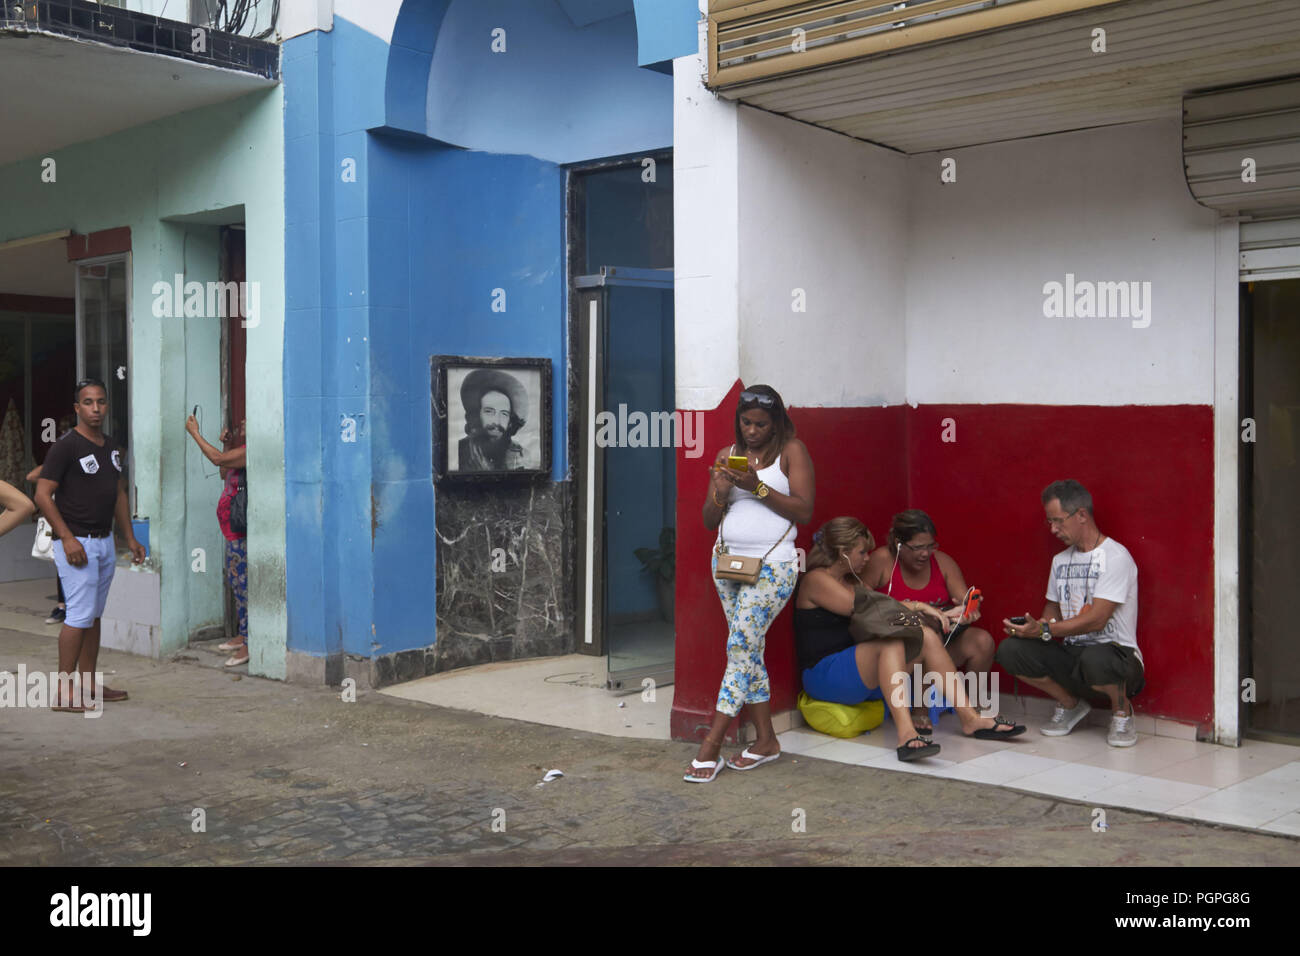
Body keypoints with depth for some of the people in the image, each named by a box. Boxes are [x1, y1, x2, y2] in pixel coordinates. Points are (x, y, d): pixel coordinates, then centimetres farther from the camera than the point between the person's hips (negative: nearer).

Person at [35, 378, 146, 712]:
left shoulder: (112, 448, 13)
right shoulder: (66, 446, -11)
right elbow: (42, 495, -14)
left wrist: (130, 537, 17)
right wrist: (67, 539, -19)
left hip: (105, 541, 8)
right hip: (76, 543, -8)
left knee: (94, 615, 12)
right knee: (80, 615, -11)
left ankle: (88, 685, 19)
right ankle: (63, 692, -6)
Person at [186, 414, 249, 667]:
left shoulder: (249, 450, -15)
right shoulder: (241, 450, 18)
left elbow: (218, 459, -22)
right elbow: (225, 473, 26)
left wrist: (195, 433, -12)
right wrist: (227, 444, 15)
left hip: (240, 530, -11)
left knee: (242, 582, -8)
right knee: (236, 580, 17)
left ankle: (248, 645, -5)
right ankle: (242, 636, 26)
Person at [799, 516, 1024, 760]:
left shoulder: (852, 581, 22)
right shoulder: (816, 580, -7)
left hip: (862, 673, 9)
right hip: (824, 674, -8)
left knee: (927, 637, -8)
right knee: (892, 641, -32)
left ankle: (970, 717, -12)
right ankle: (905, 733, -50)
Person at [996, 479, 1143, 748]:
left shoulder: (1115, 557, -11)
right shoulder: (1061, 560, 14)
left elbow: (1096, 620, -19)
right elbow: (1053, 609, 21)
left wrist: (1044, 630, -23)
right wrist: (1031, 626, -2)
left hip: (1116, 653, -7)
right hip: (1072, 654, 7)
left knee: (1094, 659, -42)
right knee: (1010, 650, -16)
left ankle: (1122, 710, -6)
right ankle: (1070, 704, 8)